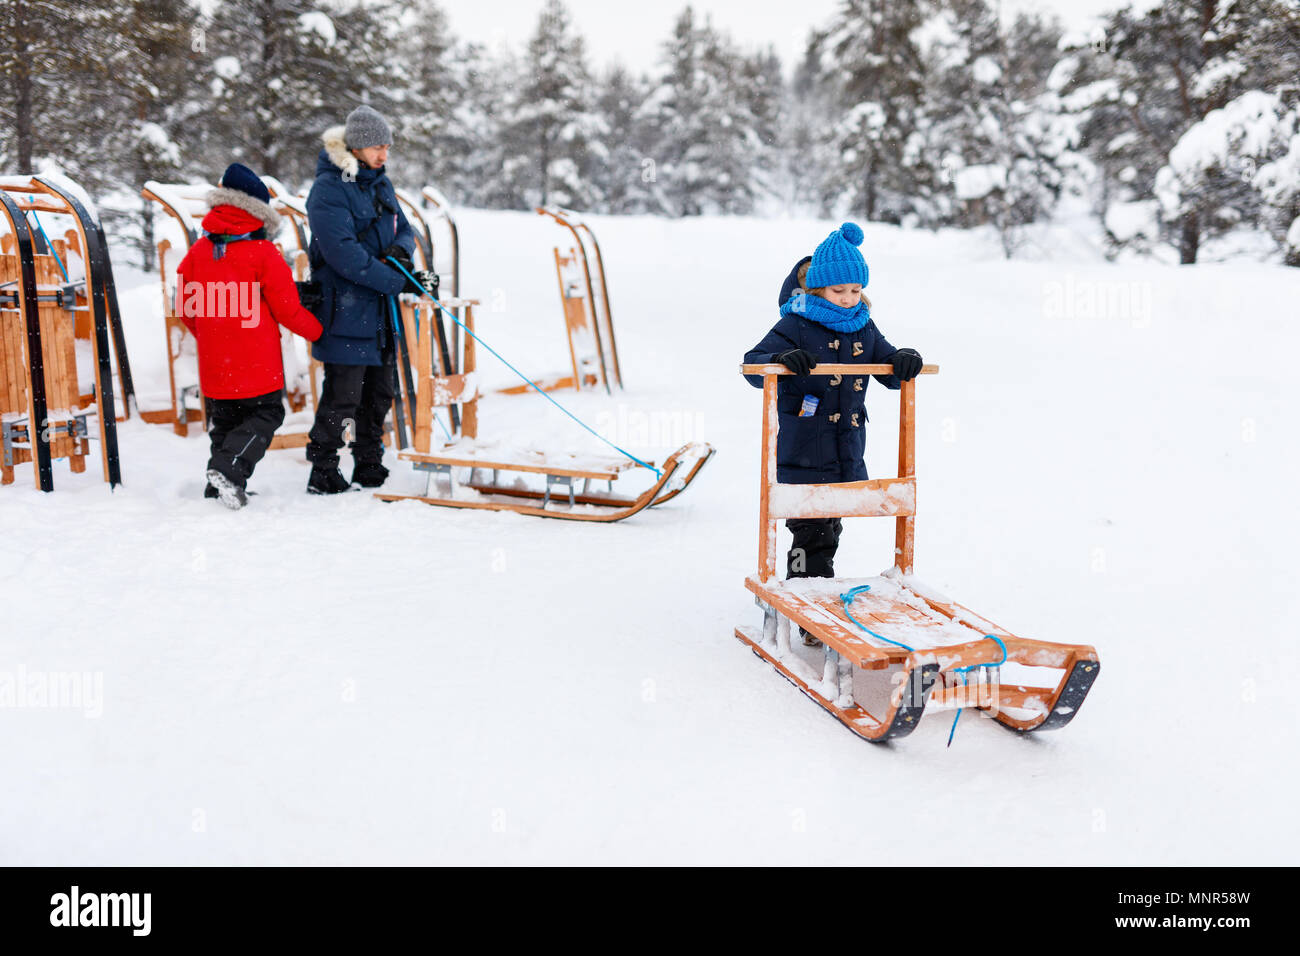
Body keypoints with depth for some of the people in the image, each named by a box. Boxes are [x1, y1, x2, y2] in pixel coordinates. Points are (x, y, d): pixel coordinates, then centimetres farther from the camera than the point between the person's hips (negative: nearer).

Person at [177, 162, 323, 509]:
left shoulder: (198, 250, 4)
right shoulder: (263, 253, -11)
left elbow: (185, 306, 10)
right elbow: (287, 309, -7)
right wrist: (318, 331, 11)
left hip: (214, 364, 5)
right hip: (257, 364, -5)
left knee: (225, 422, 17)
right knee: (266, 415, 6)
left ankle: (219, 488, 15)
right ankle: (229, 467, -13)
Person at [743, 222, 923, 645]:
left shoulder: (864, 329, 10)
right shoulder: (796, 326, -8)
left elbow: (891, 373, 17)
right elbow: (752, 364, -13)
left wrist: (905, 361, -5)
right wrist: (783, 360, -33)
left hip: (847, 455, 6)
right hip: (801, 455, -6)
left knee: (829, 530, 15)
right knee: (813, 534, -6)